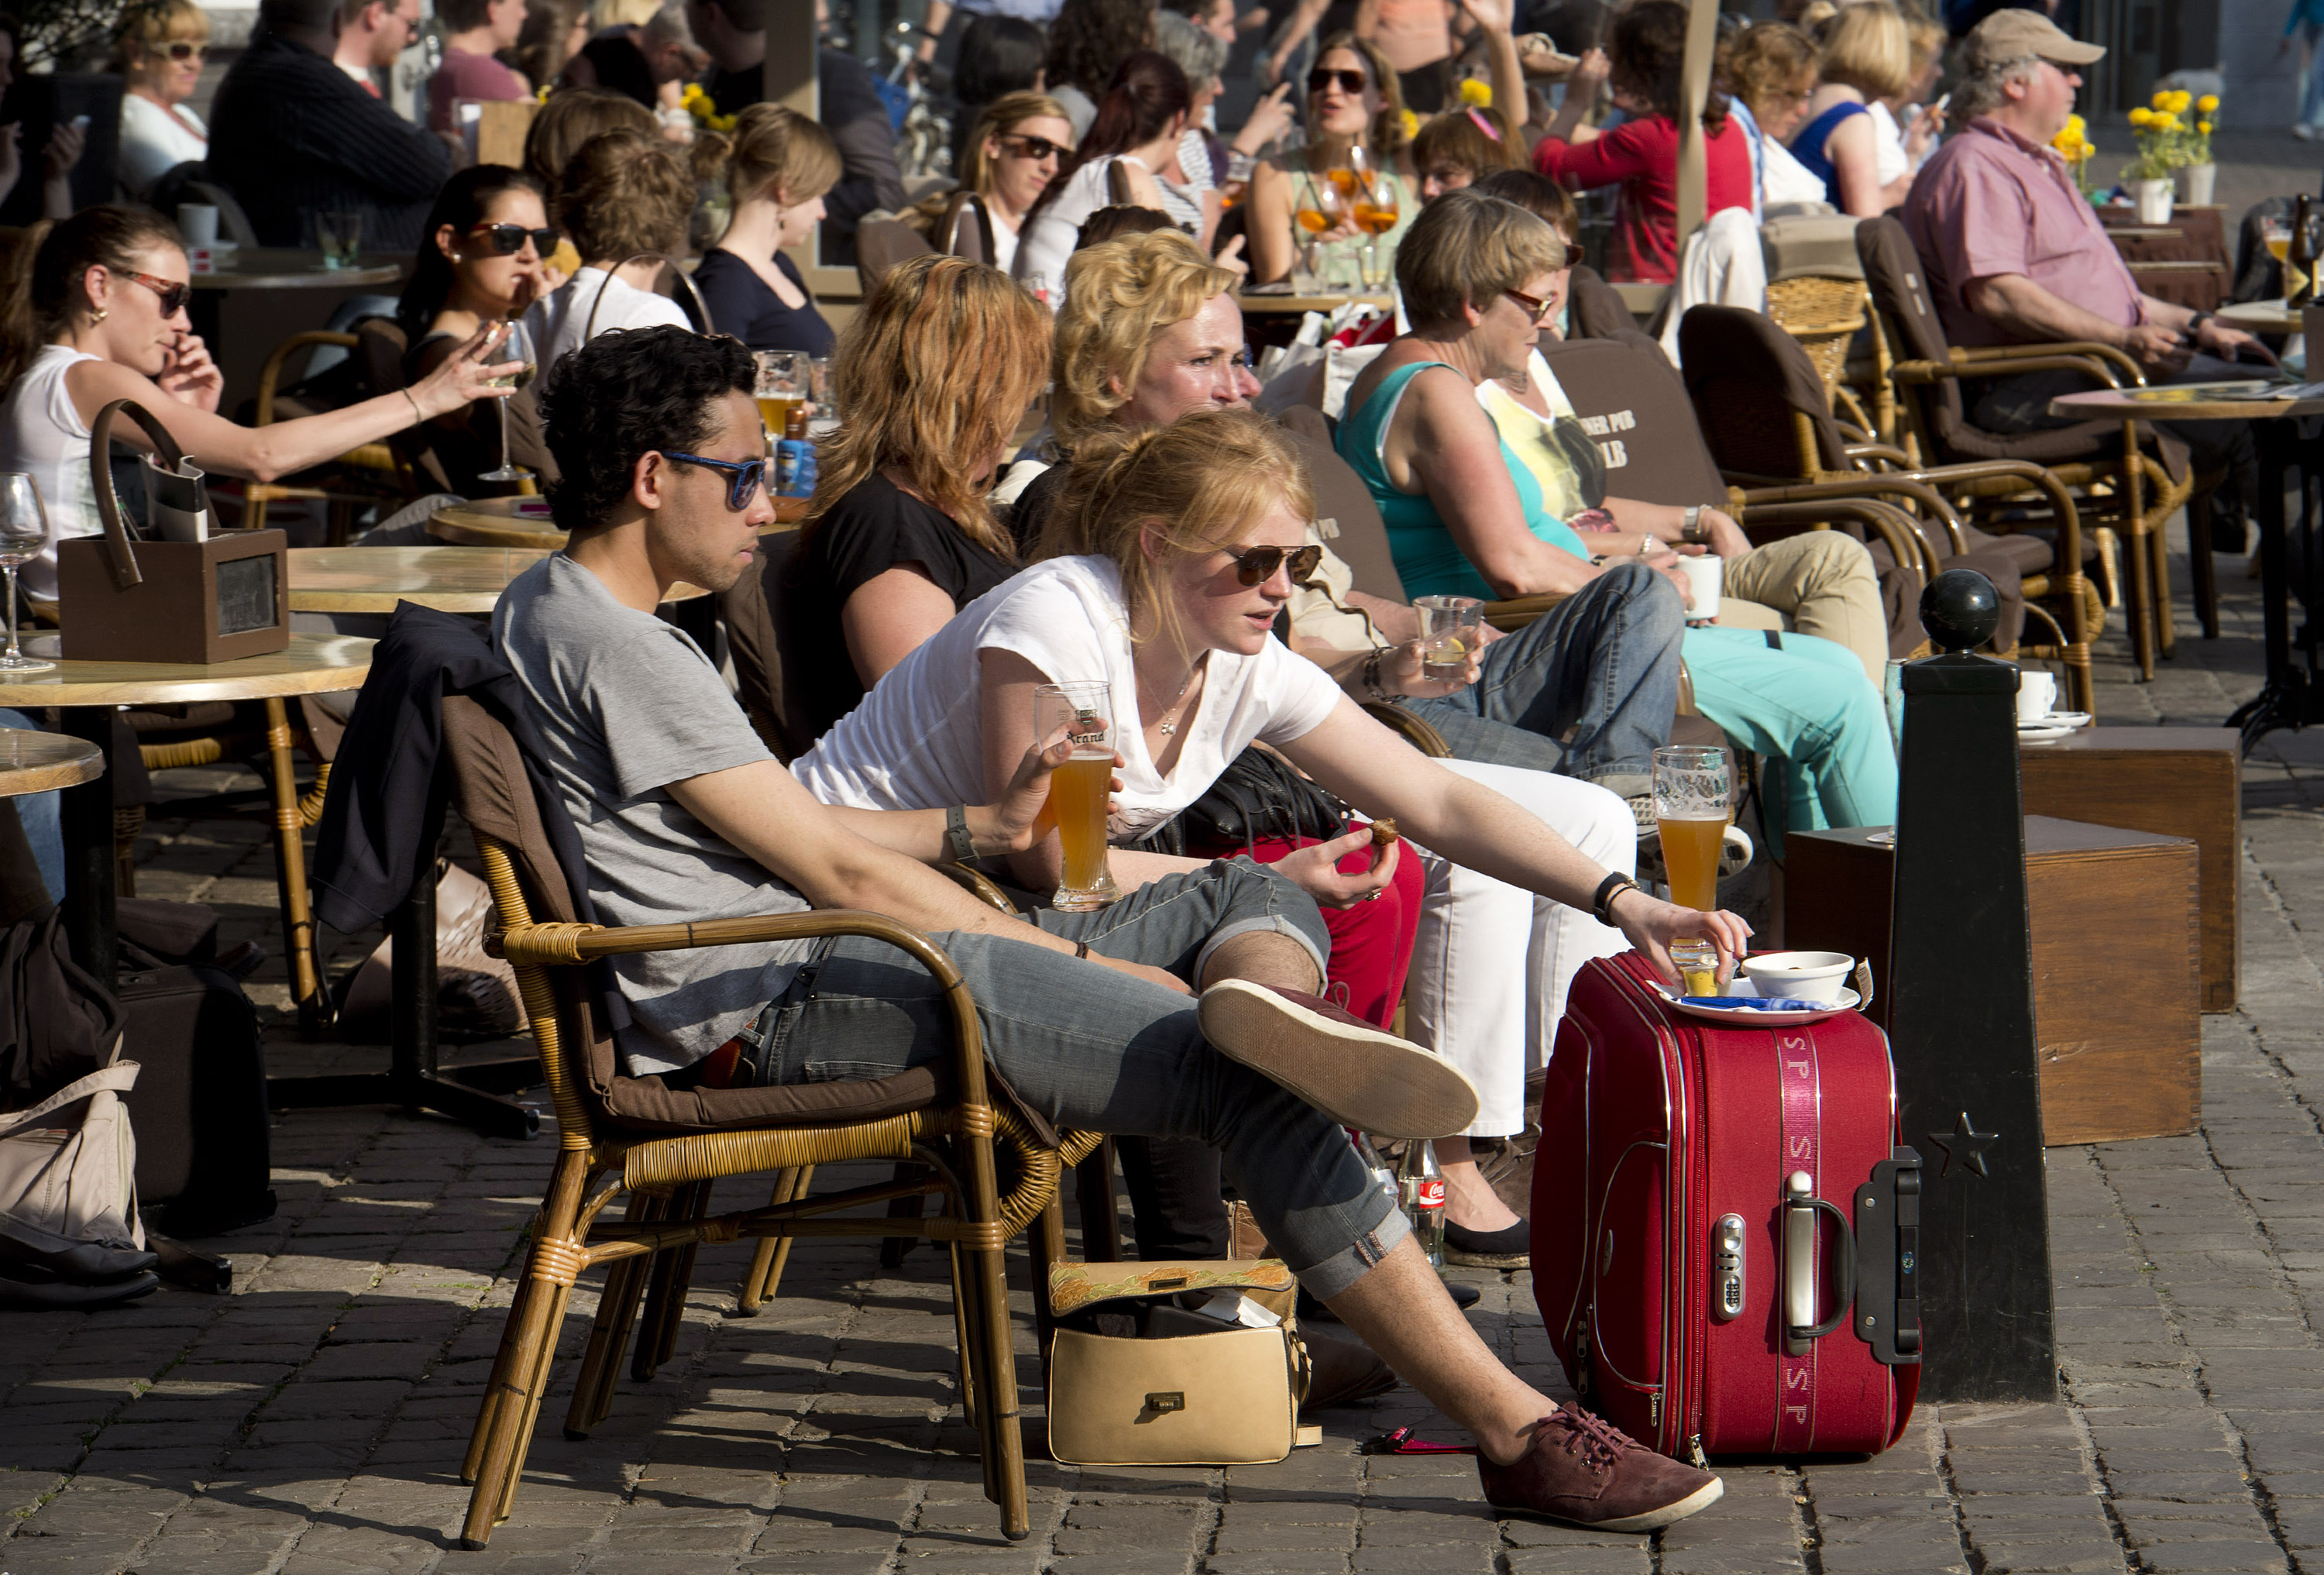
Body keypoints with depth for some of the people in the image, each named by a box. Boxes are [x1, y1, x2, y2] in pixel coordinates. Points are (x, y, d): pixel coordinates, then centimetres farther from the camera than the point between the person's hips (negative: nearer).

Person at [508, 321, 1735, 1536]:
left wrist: (972, 826, 6)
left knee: (1253, 902, 9)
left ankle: (1258, 1006, -30)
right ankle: (1520, 1435, -23)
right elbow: (832, 866, -13)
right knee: (1243, 1085, -21)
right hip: (766, 1010, -11)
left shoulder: (550, 608, 20)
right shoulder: (614, 647, -13)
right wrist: (1095, 971, -5)